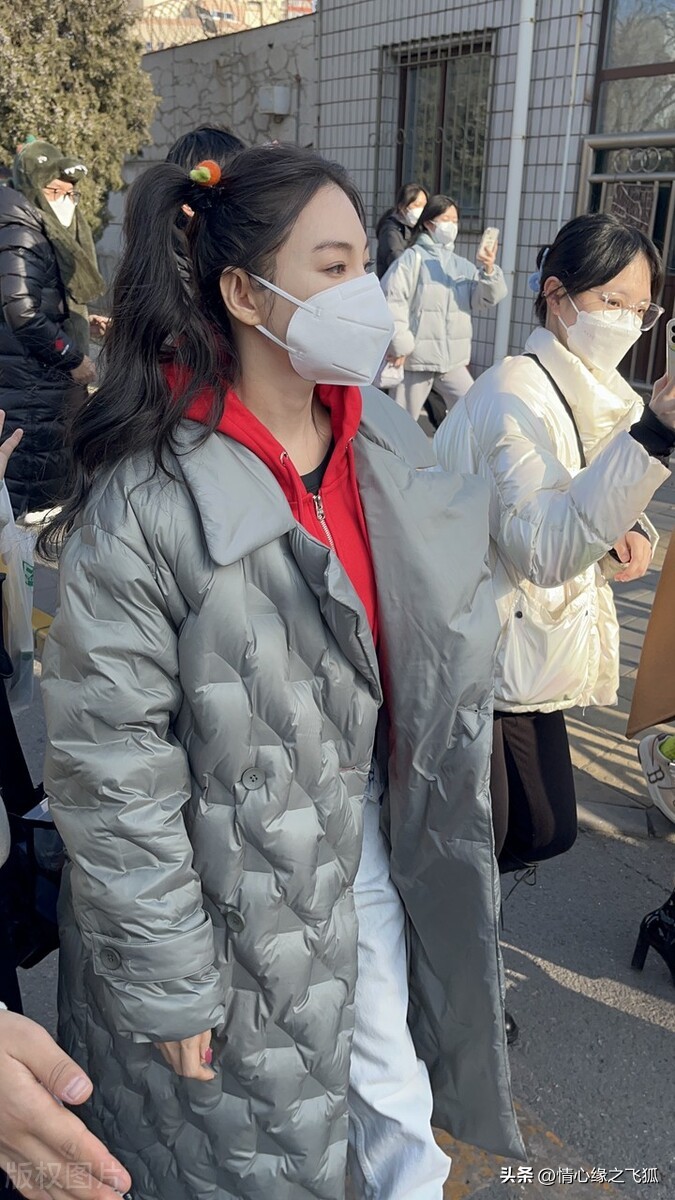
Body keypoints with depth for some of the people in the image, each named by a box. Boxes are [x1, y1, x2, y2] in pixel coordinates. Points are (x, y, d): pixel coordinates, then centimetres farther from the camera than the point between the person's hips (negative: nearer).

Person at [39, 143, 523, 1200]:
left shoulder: (386, 442, -2)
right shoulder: (148, 498, -23)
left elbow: (445, 637, 7)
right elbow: (110, 769, -20)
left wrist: (439, 825, 11)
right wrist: (169, 982, -13)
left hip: (375, 838, 5)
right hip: (236, 899, -5)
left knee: (398, 1108, 25)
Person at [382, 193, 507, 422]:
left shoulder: (462, 265, 11)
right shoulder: (413, 257, -5)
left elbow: (485, 300, 3)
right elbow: (391, 300, -13)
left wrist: (489, 271, -17)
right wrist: (400, 344, -17)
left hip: (453, 360, 5)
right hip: (416, 358, -5)